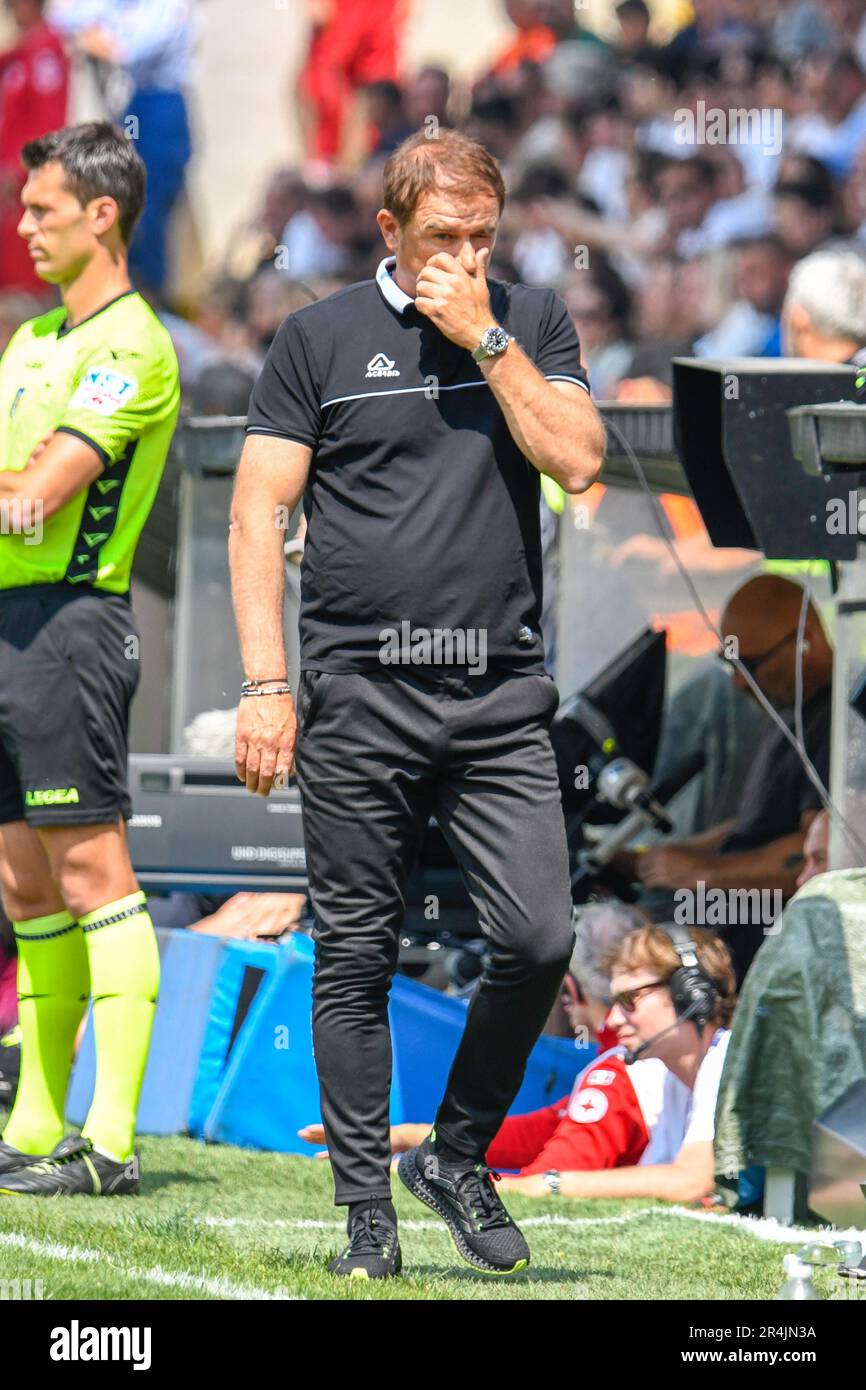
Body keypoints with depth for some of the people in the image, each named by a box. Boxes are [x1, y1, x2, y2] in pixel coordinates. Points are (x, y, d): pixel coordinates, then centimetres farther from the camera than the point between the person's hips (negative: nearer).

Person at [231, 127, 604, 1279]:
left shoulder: (532, 323, 11)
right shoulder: (320, 339, 5)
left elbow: (576, 461, -4)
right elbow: (258, 511, 2)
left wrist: (486, 338, -8)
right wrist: (265, 684, -5)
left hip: (501, 696, 1)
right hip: (359, 696, -1)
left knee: (539, 938, -8)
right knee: (355, 960, 1)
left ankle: (458, 1154, 13)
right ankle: (367, 1211, 10)